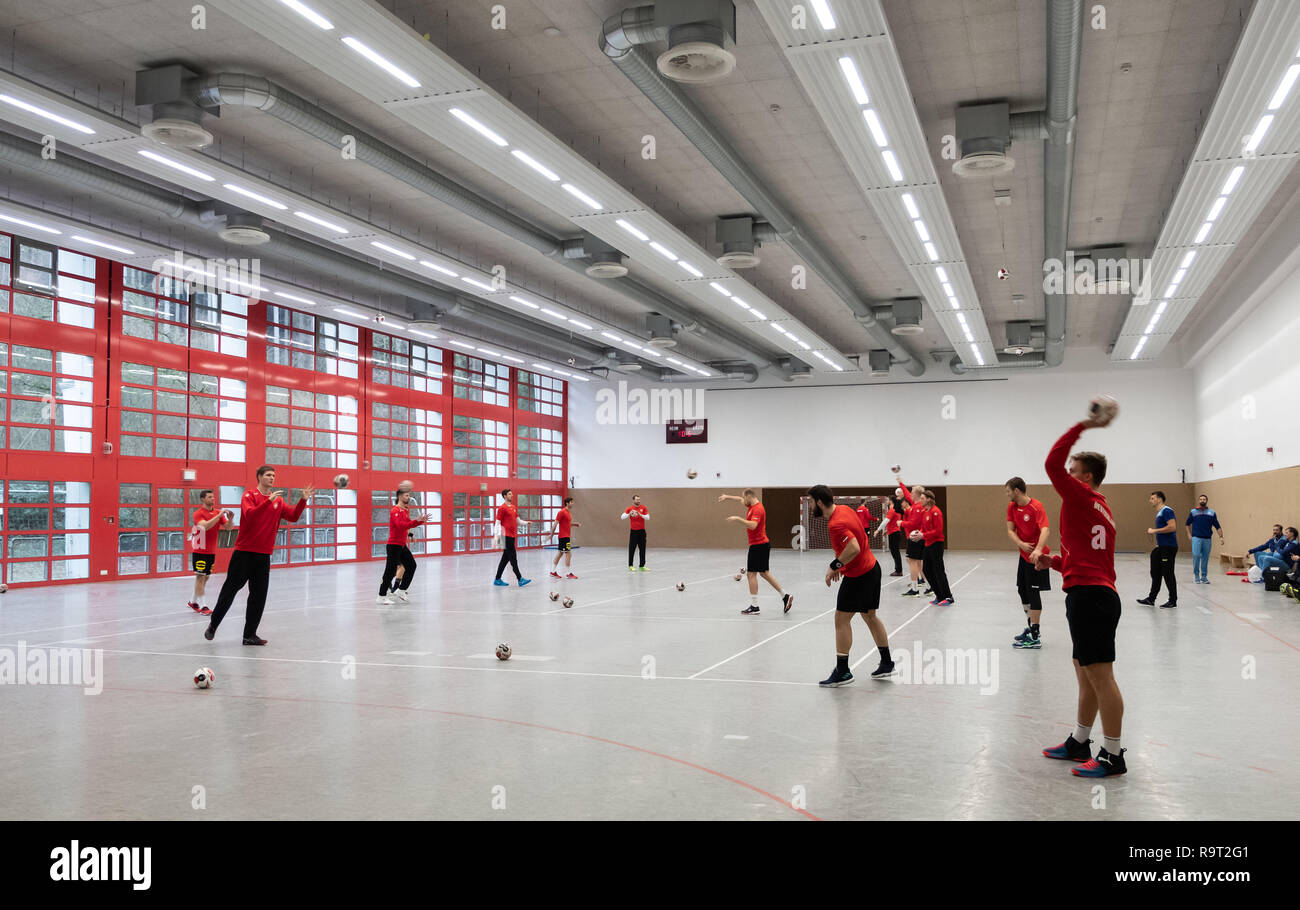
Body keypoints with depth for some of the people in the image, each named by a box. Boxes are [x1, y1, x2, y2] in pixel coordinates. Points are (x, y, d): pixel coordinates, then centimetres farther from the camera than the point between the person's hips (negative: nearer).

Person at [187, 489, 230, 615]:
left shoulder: (218, 512, 8)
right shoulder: (198, 513, -9)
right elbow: (206, 526, -27)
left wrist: (230, 519, -17)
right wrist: (219, 515, -31)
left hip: (211, 551, 6)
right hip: (199, 551, -6)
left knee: (205, 578, 12)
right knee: (200, 577, -8)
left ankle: (194, 603, 24)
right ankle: (202, 606, -10)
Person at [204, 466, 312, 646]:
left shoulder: (278, 500, 9)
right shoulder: (249, 495, -4)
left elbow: (293, 516, 1)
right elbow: (250, 515, -21)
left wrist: (303, 500, -11)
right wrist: (269, 501, -30)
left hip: (264, 554, 4)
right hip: (244, 552, -4)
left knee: (259, 596, 2)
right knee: (230, 589, 4)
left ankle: (249, 634, 9)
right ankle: (213, 625, 21)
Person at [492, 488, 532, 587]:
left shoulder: (514, 507, 17)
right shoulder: (502, 508, -8)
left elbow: (518, 520, 22)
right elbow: (498, 523, -10)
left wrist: (526, 523, 3)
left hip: (512, 536, 8)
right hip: (506, 536, -8)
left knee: (505, 559, 11)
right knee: (513, 559, -7)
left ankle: (498, 580, 17)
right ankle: (520, 579, -7)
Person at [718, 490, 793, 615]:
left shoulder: (757, 509, -17)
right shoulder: (752, 506, 13)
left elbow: (753, 525, -32)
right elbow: (740, 499, 32)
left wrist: (738, 518, -27)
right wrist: (727, 496, 35)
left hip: (758, 545, -10)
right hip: (763, 544, 10)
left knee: (751, 573, -6)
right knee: (764, 573, 15)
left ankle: (754, 606, -5)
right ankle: (785, 596, 16)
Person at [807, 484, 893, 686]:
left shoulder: (836, 524, -25)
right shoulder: (844, 509, 5)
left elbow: (854, 548, -34)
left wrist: (834, 566, -23)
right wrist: (842, 564, 16)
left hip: (858, 576, -10)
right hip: (872, 567, 10)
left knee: (841, 619, -3)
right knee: (870, 616, 19)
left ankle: (842, 672, 1)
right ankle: (886, 664, 27)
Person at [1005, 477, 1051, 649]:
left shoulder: (1036, 507, -20)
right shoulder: (1012, 506, 2)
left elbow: (1045, 530, -32)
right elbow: (1010, 530, -2)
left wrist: (1038, 550, -48)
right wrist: (1021, 544, -22)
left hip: (1036, 556, -8)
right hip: (1024, 555, 8)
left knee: (1033, 592, -8)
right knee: (1022, 590, 16)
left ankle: (1035, 638, -5)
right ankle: (1031, 628, 31)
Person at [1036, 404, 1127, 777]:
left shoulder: (1081, 497, -7)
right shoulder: (1101, 511, 21)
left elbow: (1052, 464, -16)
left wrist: (1083, 426, -12)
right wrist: (1054, 562, 14)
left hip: (1089, 595, -11)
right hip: (1097, 595, 11)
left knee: (1100, 676, -6)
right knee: (1087, 675, 17)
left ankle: (1113, 756, 0)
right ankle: (1079, 743, 28)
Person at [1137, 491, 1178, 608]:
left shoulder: (1167, 510, -13)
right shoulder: (1159, 513, 18)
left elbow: (1172, 527, -24)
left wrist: (1155, 530, -18)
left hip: (1168, 547, -10)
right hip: (1161, 547, 10)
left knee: (1168, 574, -4)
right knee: (1156, 573, 11)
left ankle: (1173, 601, 5)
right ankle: (1151, 599, 16)